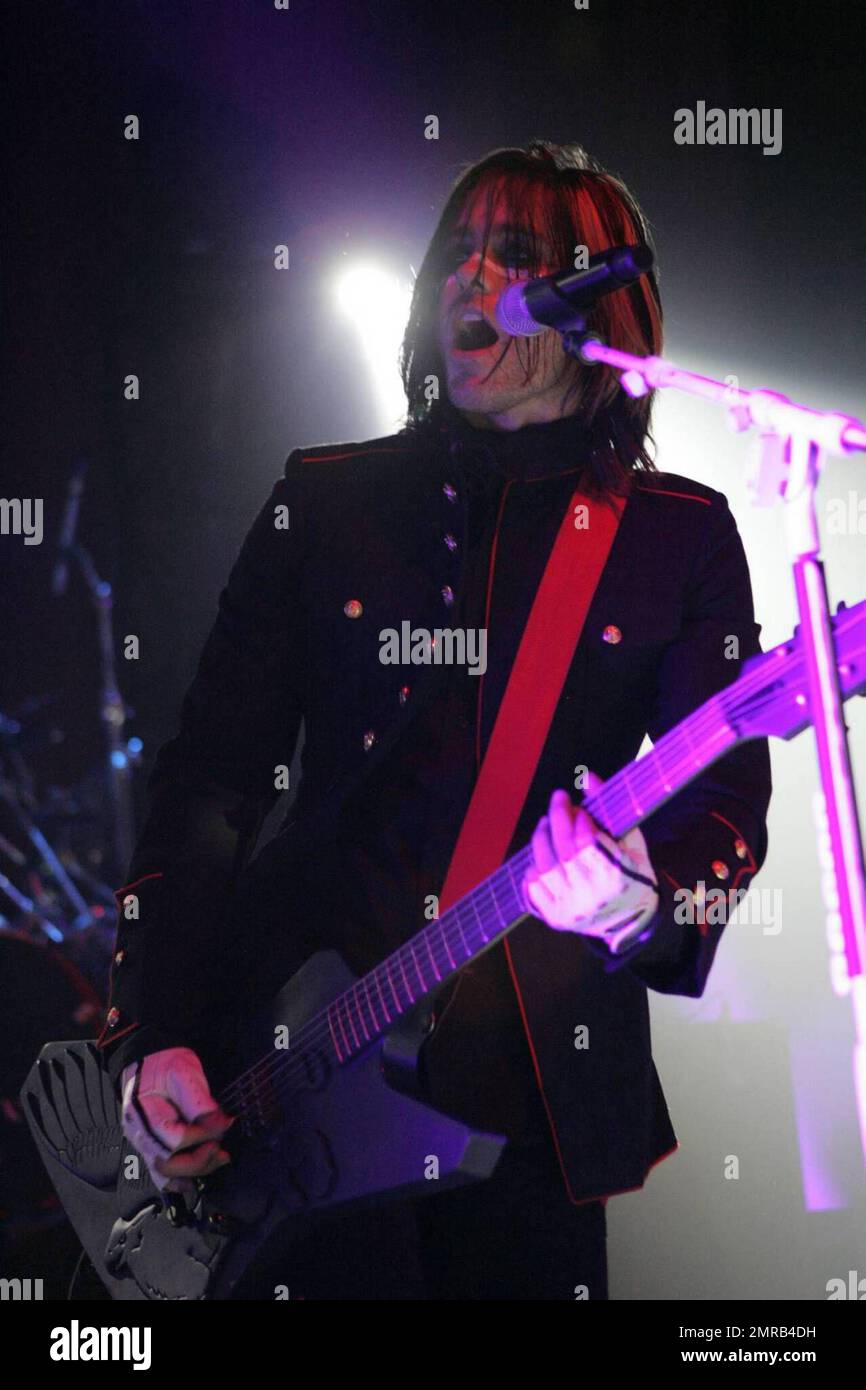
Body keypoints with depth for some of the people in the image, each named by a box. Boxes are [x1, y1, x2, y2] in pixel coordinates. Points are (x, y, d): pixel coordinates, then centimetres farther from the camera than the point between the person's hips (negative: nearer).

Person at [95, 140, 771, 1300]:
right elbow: (209, 778, 3)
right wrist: (154, 1037, -6)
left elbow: (730, 798, -2)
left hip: (538, 1073, 0)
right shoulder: (323, 498, 6)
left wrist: (645, 893, -26)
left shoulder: (681, 534, 4)